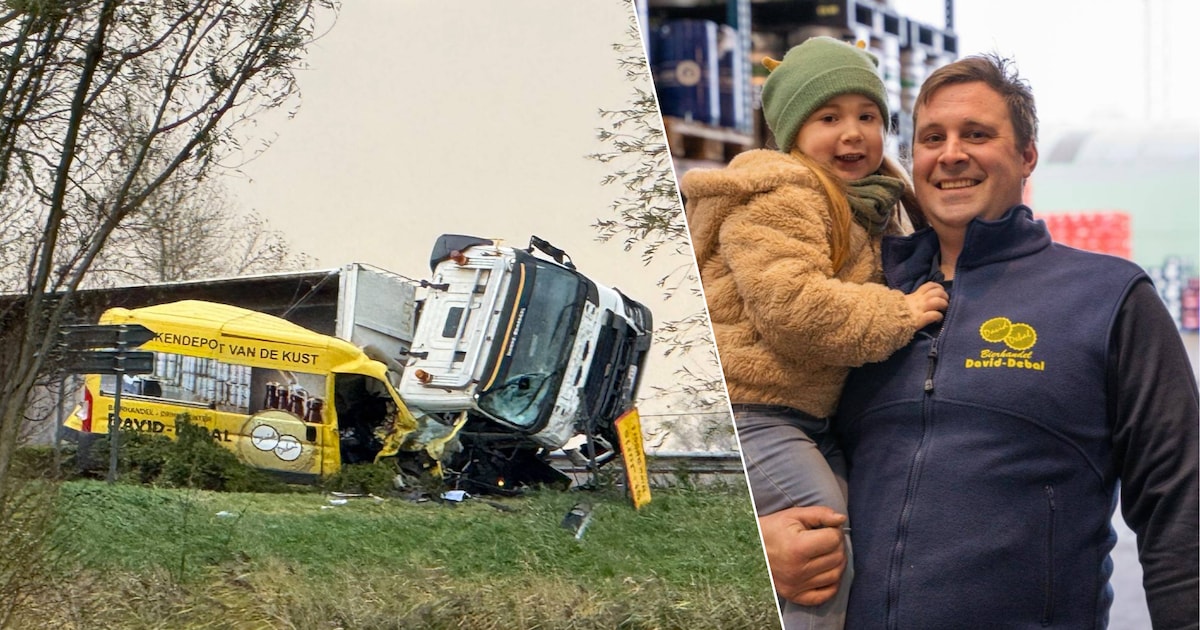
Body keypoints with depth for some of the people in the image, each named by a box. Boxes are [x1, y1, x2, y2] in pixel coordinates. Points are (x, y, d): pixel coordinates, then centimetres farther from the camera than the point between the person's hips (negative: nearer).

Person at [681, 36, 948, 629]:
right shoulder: (778, 196, -12)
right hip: (748, 408, -10)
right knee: (823, 547, -17)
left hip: (811, 415, 10)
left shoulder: (870, 208, 19)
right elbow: (791, 306, -24)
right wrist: (898, 313, -16)